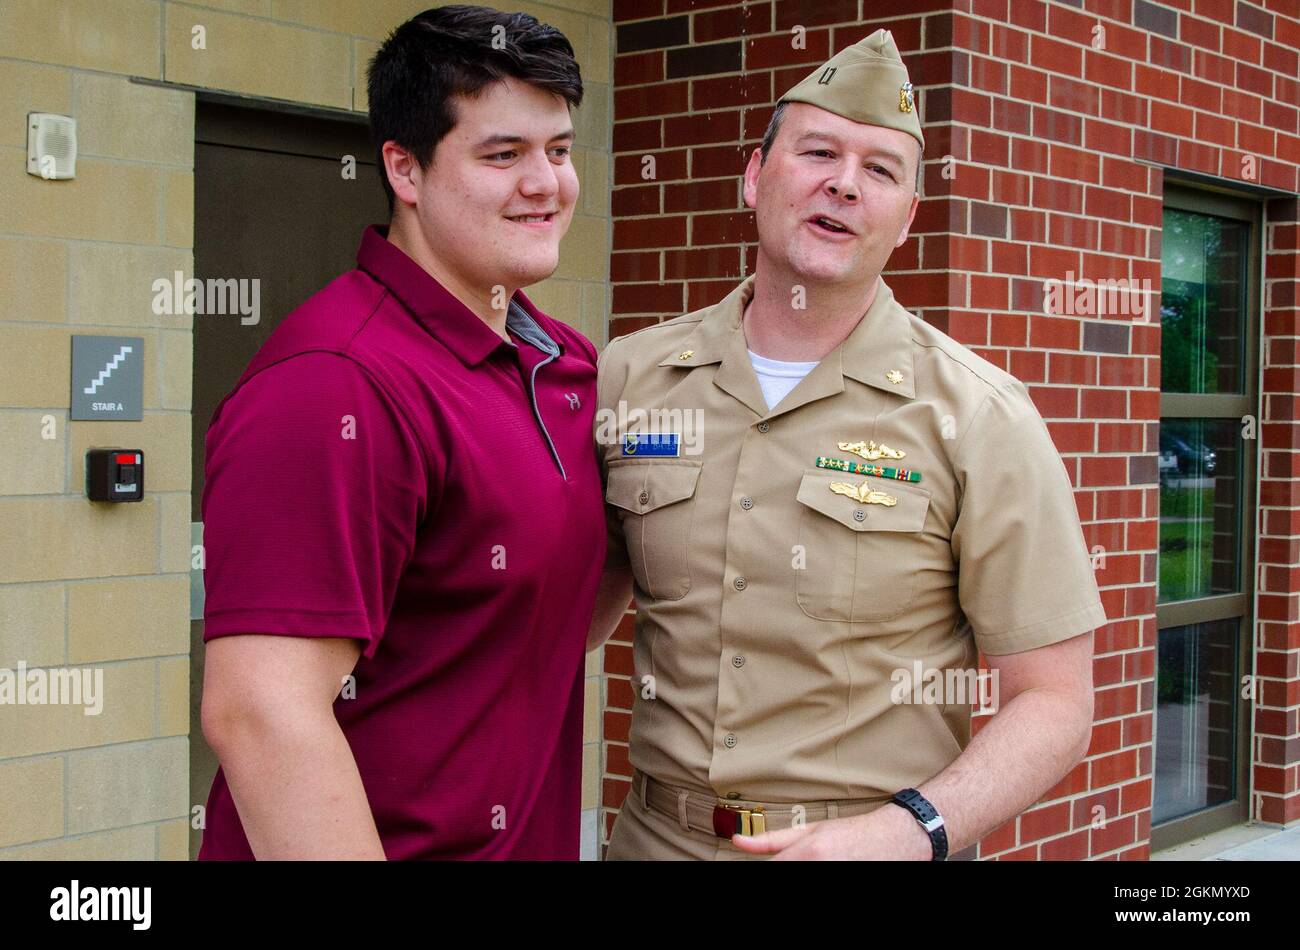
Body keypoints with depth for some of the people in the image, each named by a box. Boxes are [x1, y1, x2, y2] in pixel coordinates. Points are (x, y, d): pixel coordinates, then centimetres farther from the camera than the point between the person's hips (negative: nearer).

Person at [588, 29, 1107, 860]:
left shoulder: (981, 417, -9)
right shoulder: (628, 378, 0)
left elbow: (1056, 704, -9)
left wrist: (907, 831, -24)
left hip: (884, 842, -2)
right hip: (657, 834, 3)